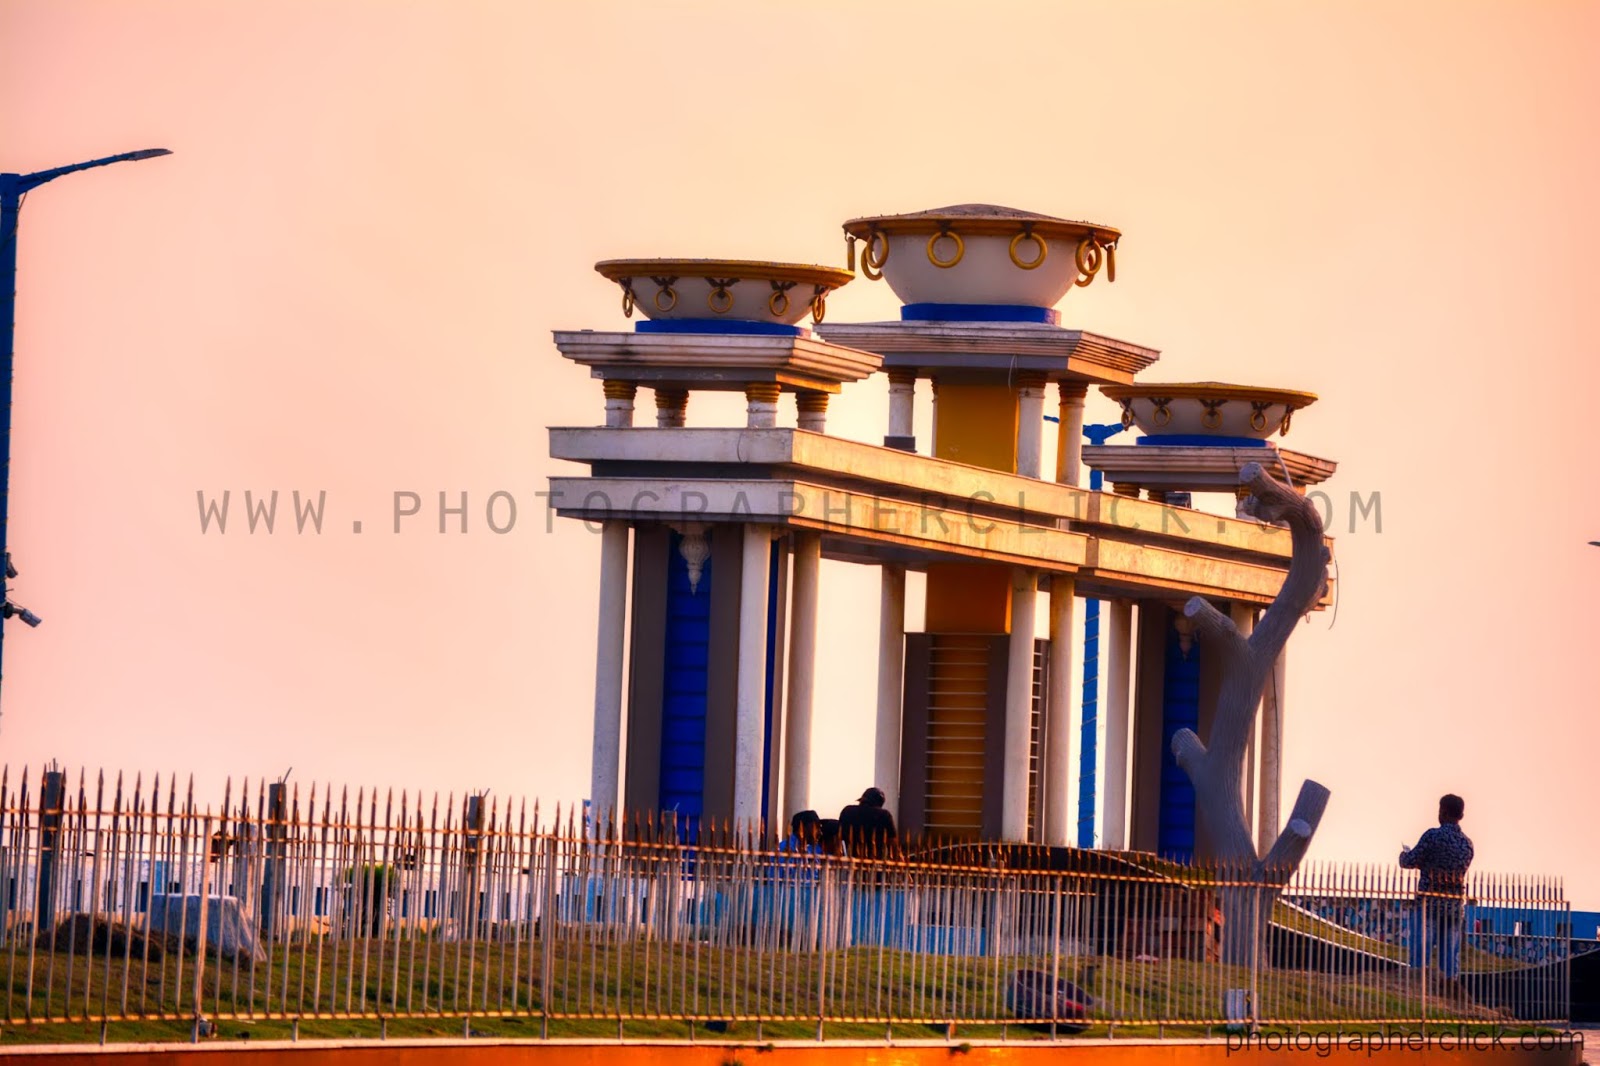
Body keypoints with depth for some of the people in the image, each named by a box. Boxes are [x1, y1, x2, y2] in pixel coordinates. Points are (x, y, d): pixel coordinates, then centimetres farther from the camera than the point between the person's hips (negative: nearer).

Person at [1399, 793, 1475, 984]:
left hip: (1429, 902, -5)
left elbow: (1409, 862, -8)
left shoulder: (1433, 836, -9)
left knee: (1420, 952, -6)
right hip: (1455, 904, 5)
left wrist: (1404, 854, 17)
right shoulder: (1467, 843, 9)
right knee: (1450, 954, 5)